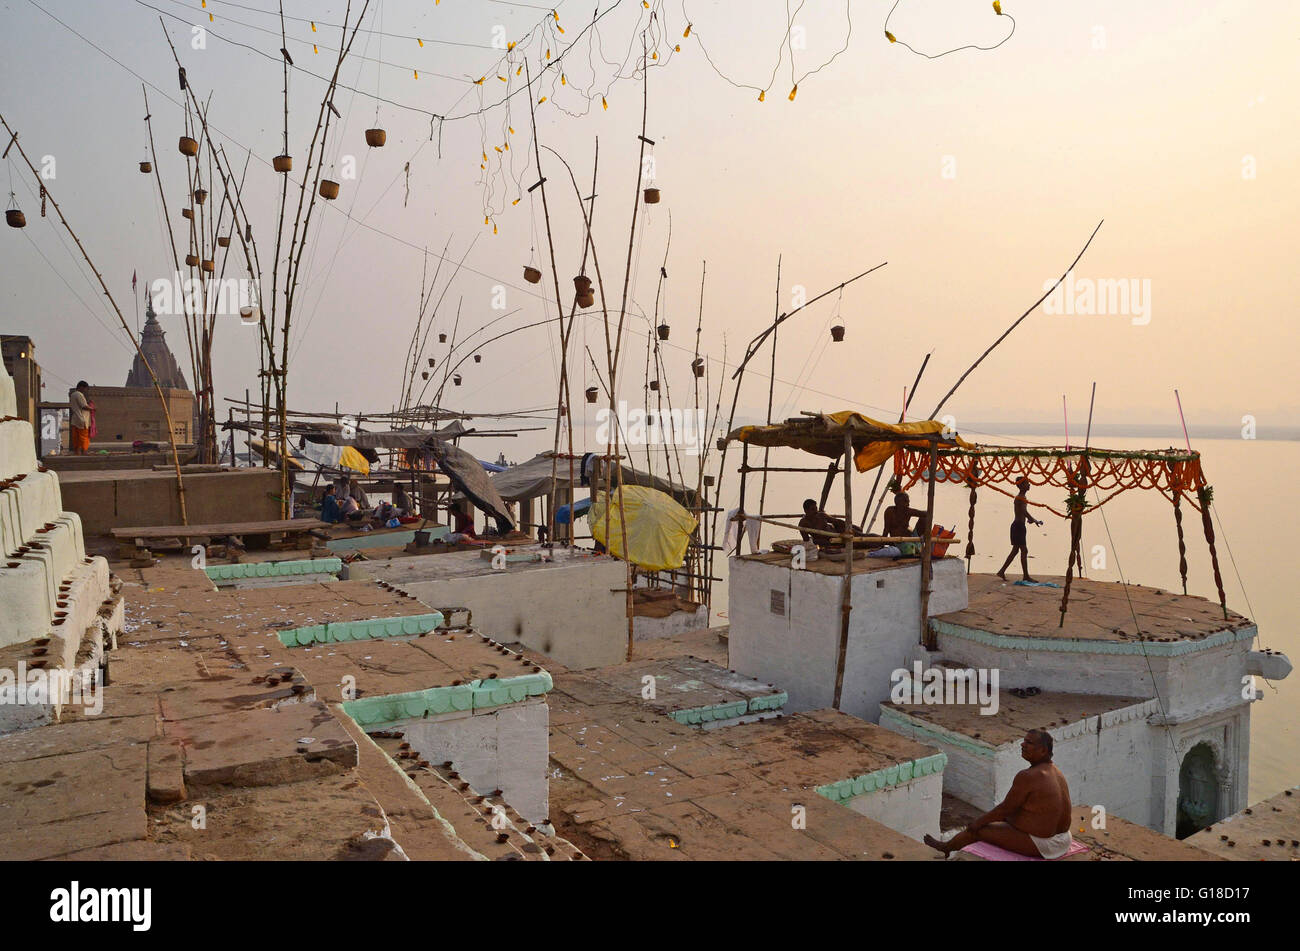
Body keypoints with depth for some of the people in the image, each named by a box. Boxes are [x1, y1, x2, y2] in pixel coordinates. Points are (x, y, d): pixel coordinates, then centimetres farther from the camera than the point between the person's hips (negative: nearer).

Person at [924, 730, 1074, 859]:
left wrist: (978, 822, -2)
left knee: (978, 830, 7)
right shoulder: (1056, 771, 3)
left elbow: (1006, 808, -17)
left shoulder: (1026, 777, -27)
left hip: (1038, 845, -9)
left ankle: (946, 847, 35)